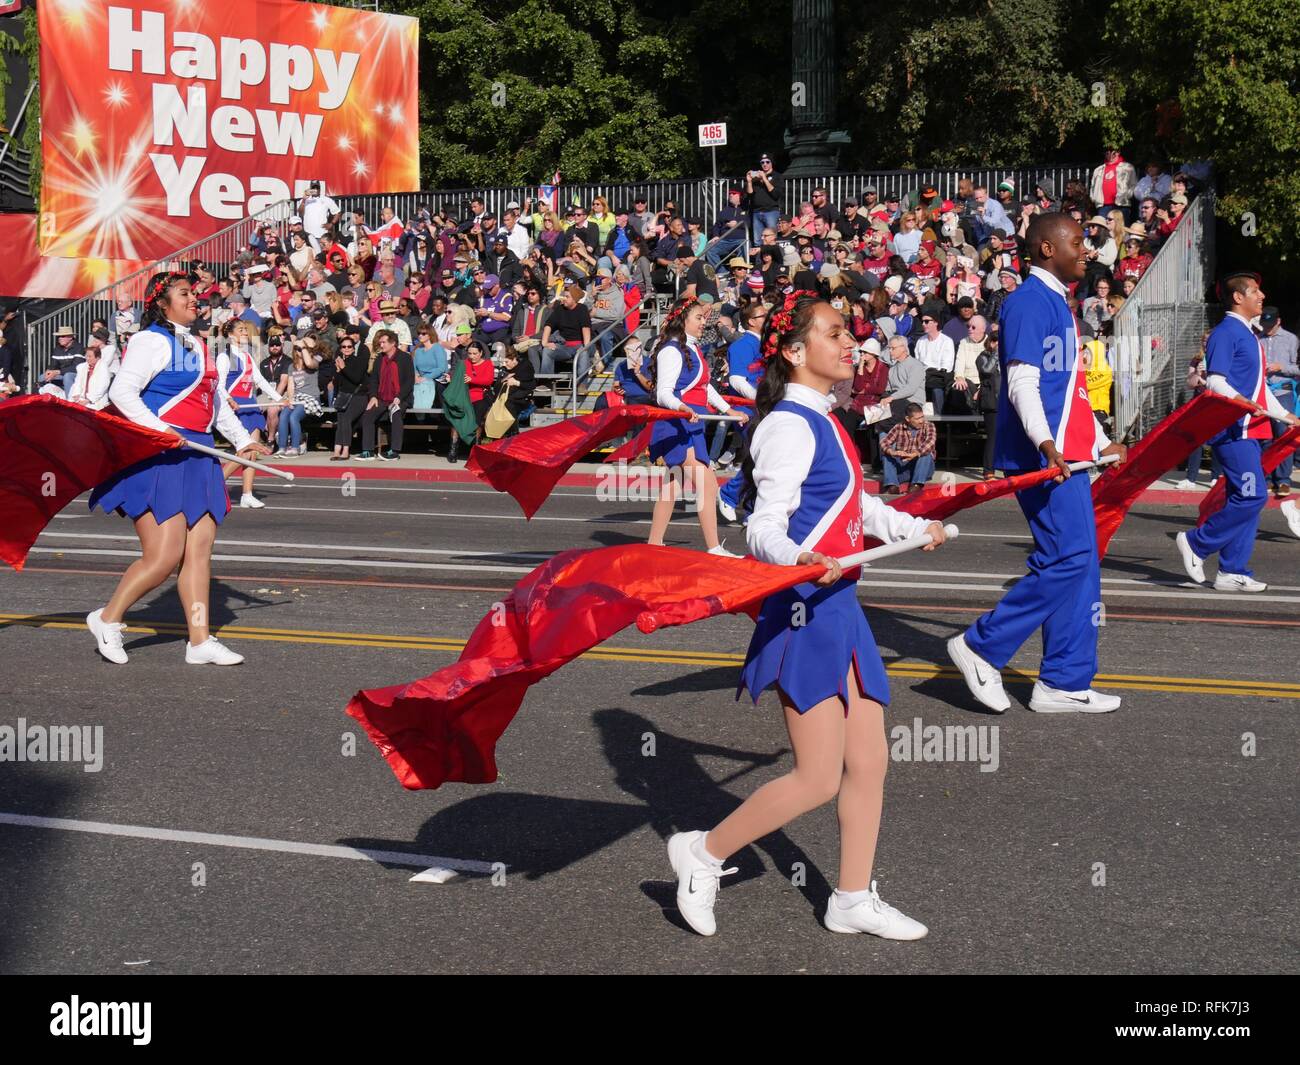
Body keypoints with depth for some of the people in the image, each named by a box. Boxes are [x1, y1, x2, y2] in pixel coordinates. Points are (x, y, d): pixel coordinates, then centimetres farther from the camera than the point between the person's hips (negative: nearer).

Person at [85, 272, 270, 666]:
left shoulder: (198, 347, 20)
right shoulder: (151, 341, -8)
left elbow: (216, 402, 29)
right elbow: (122, 390, -18)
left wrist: (242, 440, 23)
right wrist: (157, 429, -27)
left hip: (197, 456, 9)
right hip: (159, 457, -9)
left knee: (199, 549, 4)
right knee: (164, 555, -10)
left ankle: (200, 641, 7)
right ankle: (108, 620, 8)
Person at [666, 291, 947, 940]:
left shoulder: (824, 424, 16)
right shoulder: (790, 426, -14)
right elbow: (765, 528, -23)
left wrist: (913, 528, 34)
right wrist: (802, 559, -41)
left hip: (838, 608, 10)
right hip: (803, 610, -10)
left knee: (869, 763, 11)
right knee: (818, 778, -8)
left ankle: (853, 900, 21)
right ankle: (703, 853, 9)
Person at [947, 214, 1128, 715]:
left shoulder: (1056, 303, 21)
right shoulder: (1029, 302, -10)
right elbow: (1022, 383, -20)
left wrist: (1100, 442, 28)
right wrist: (1046, 444, -31)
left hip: (1067, 455, 10)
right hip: (1044, 457, -10)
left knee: (1078, 564, 8)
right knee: (1068, 557, -14)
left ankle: (1065, 683, 12)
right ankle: (981, 646, -5)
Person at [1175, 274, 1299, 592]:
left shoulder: (1249, 336, 21)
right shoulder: (1226, 333, -8)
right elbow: (1215, 381, -18)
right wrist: (1243, 403, -32)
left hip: (1252, 429, 10)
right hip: (1233, 430, -10)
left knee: (1245, 499, 6)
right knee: (1253, 495, -15)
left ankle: (1232, 572, 8)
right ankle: (1196, 543, -4)